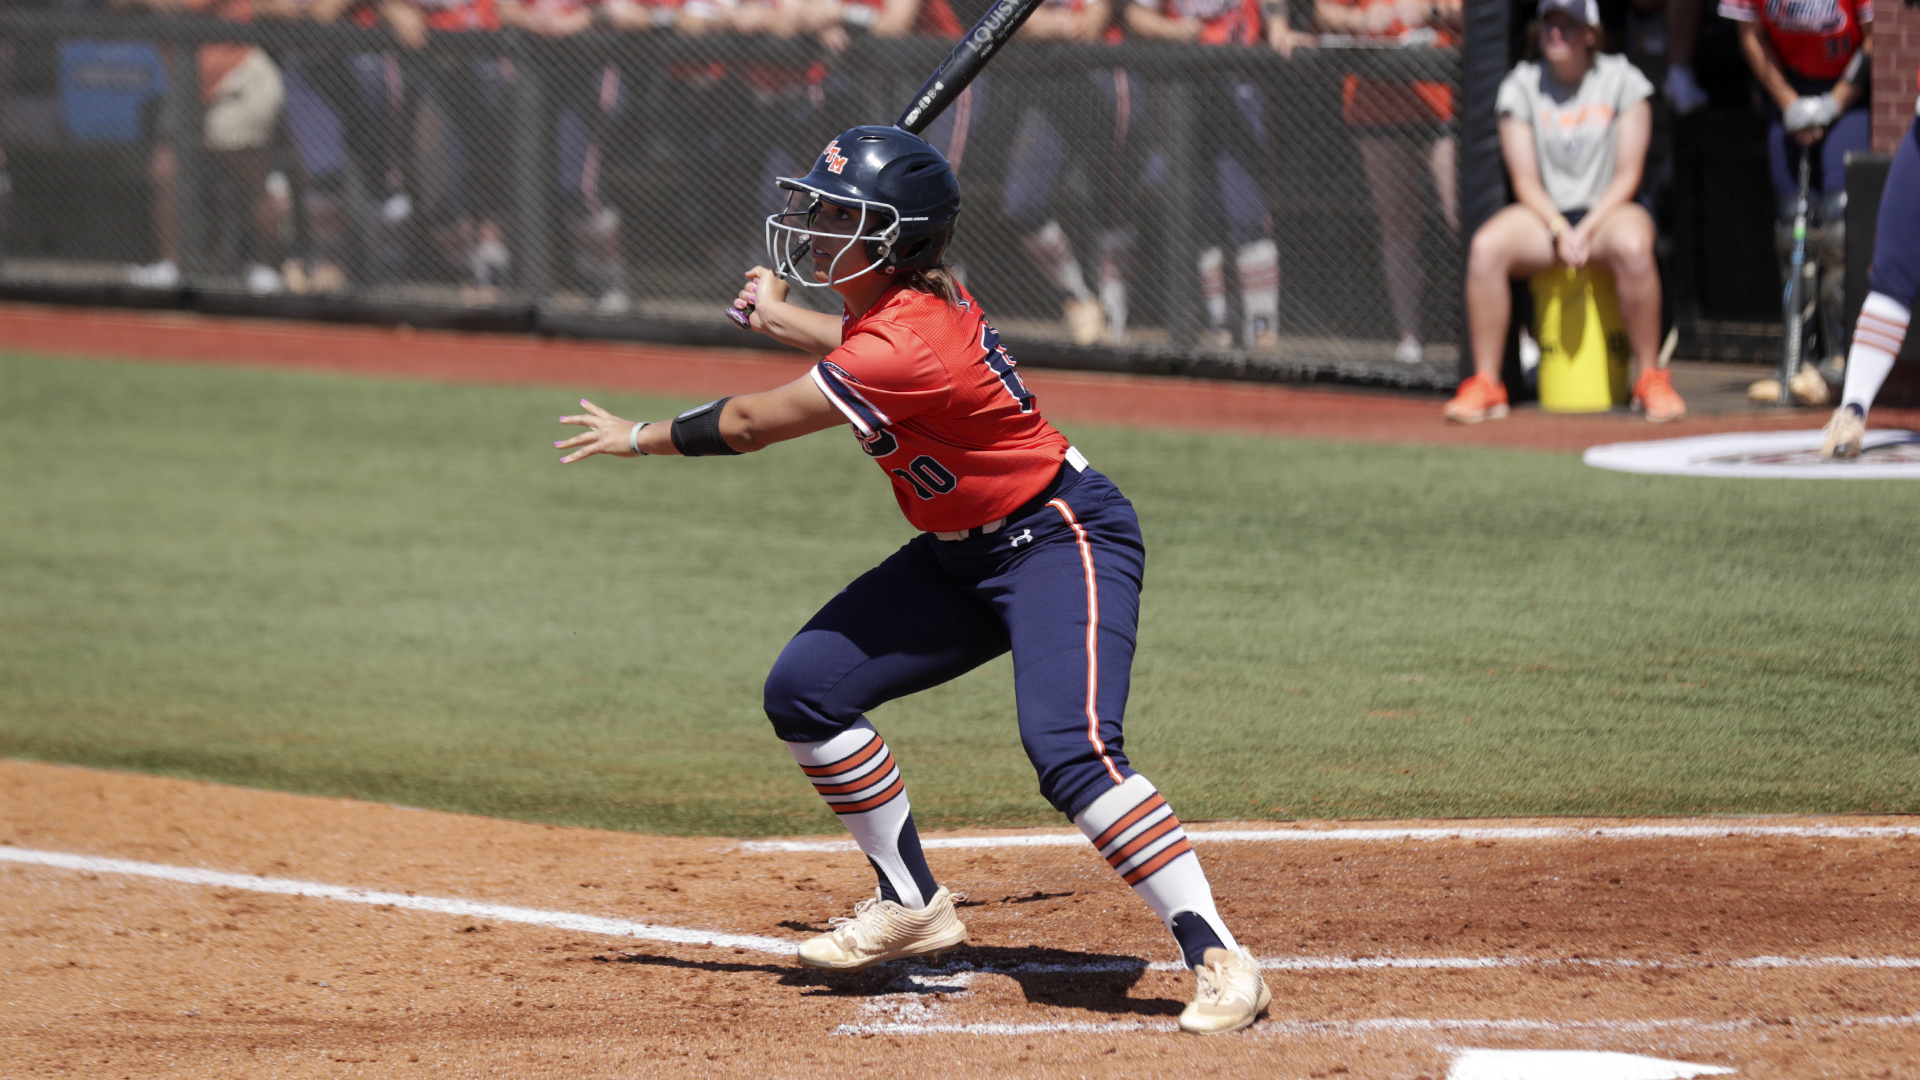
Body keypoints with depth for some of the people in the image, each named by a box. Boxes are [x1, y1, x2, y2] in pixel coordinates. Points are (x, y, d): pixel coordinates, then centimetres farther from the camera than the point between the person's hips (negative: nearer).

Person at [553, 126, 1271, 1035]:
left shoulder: (905, 349, -28)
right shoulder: (917, 296, -1)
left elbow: (751, 425, -17)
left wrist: (637, 438, -3)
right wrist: (780, 321, 28)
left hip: (1062, 541, -10)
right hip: (962, 553, 10)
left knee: (1068, 750, -29)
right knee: (804, 689, 6)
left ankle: (1218, 957, -26)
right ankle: (913, 907, 18)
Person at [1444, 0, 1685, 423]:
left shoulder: (1622, 81, 2)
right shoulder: (1522, 86, 6)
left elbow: (1628, 175, -3)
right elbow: (1525, 182, 0)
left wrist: (1588, 229, -17)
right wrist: (1559, 230, -17)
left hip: (1607, 212, -2)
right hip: (1545, 214, 2)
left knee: (1633, 245, -38)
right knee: (1486, 246, -30)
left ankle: (1650, 380, -26)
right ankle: (1485, 385, -26)